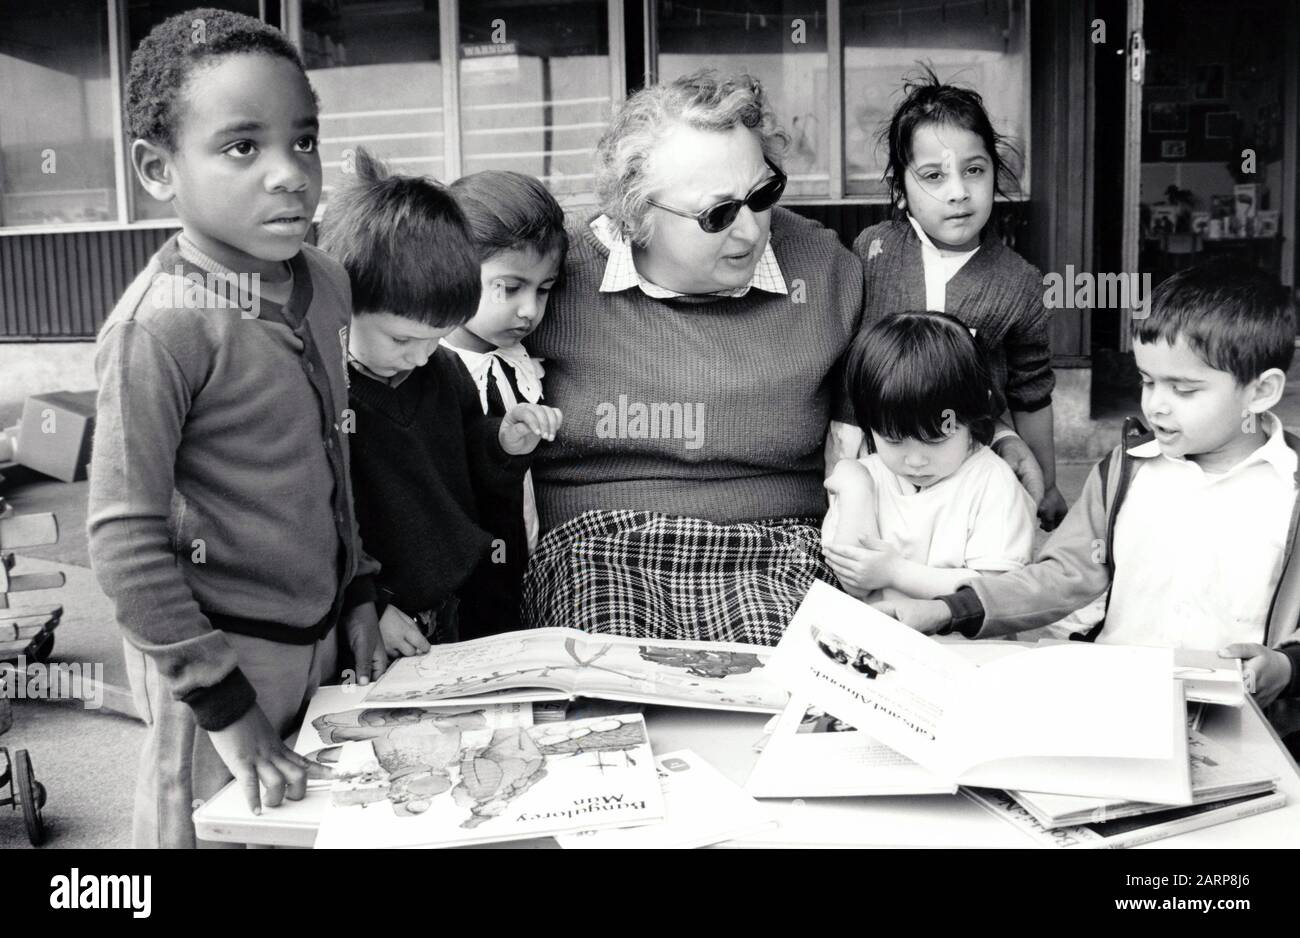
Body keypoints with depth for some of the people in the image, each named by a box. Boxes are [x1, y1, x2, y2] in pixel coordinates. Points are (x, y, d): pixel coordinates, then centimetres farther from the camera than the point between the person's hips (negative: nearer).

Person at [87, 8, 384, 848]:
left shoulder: (324, 283, -1)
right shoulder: (161, 327, -22)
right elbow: (125, 541, -19)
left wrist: (357, 594, 13)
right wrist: (224, 704, -17)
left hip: (315, 632, 7)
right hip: (218, 649, -6)